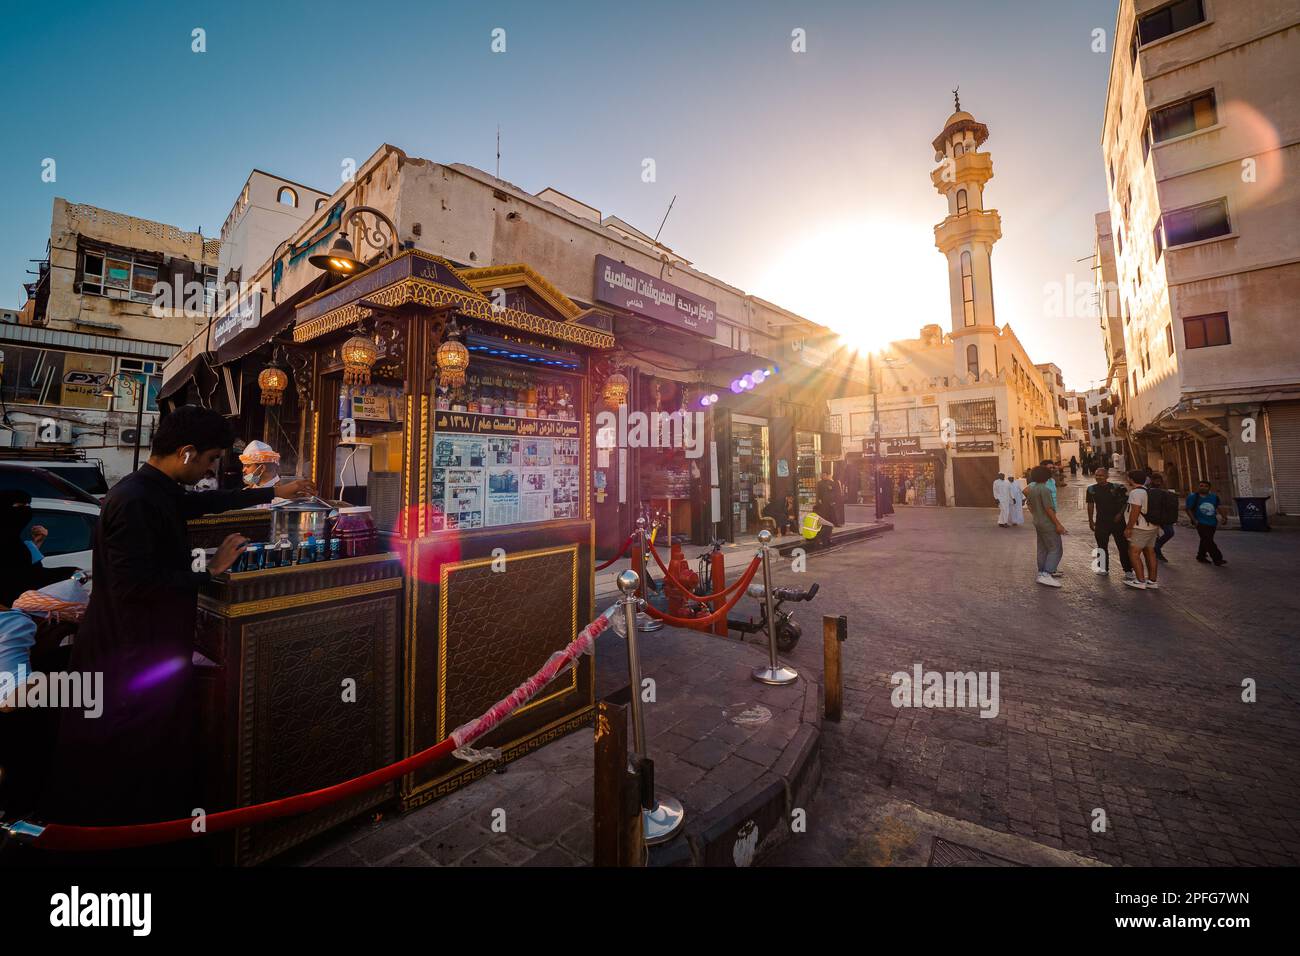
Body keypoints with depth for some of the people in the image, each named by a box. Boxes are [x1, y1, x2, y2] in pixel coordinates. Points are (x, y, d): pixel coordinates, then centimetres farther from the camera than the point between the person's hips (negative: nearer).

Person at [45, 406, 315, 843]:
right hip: (133, 656, -10)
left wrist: (274, 492, 29)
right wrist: (209, 571, -18)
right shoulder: (135, 501, -24)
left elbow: (206, 502, 24)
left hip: (151, 648, 10)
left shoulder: (156, 492, 5)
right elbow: (136, 584, -28)